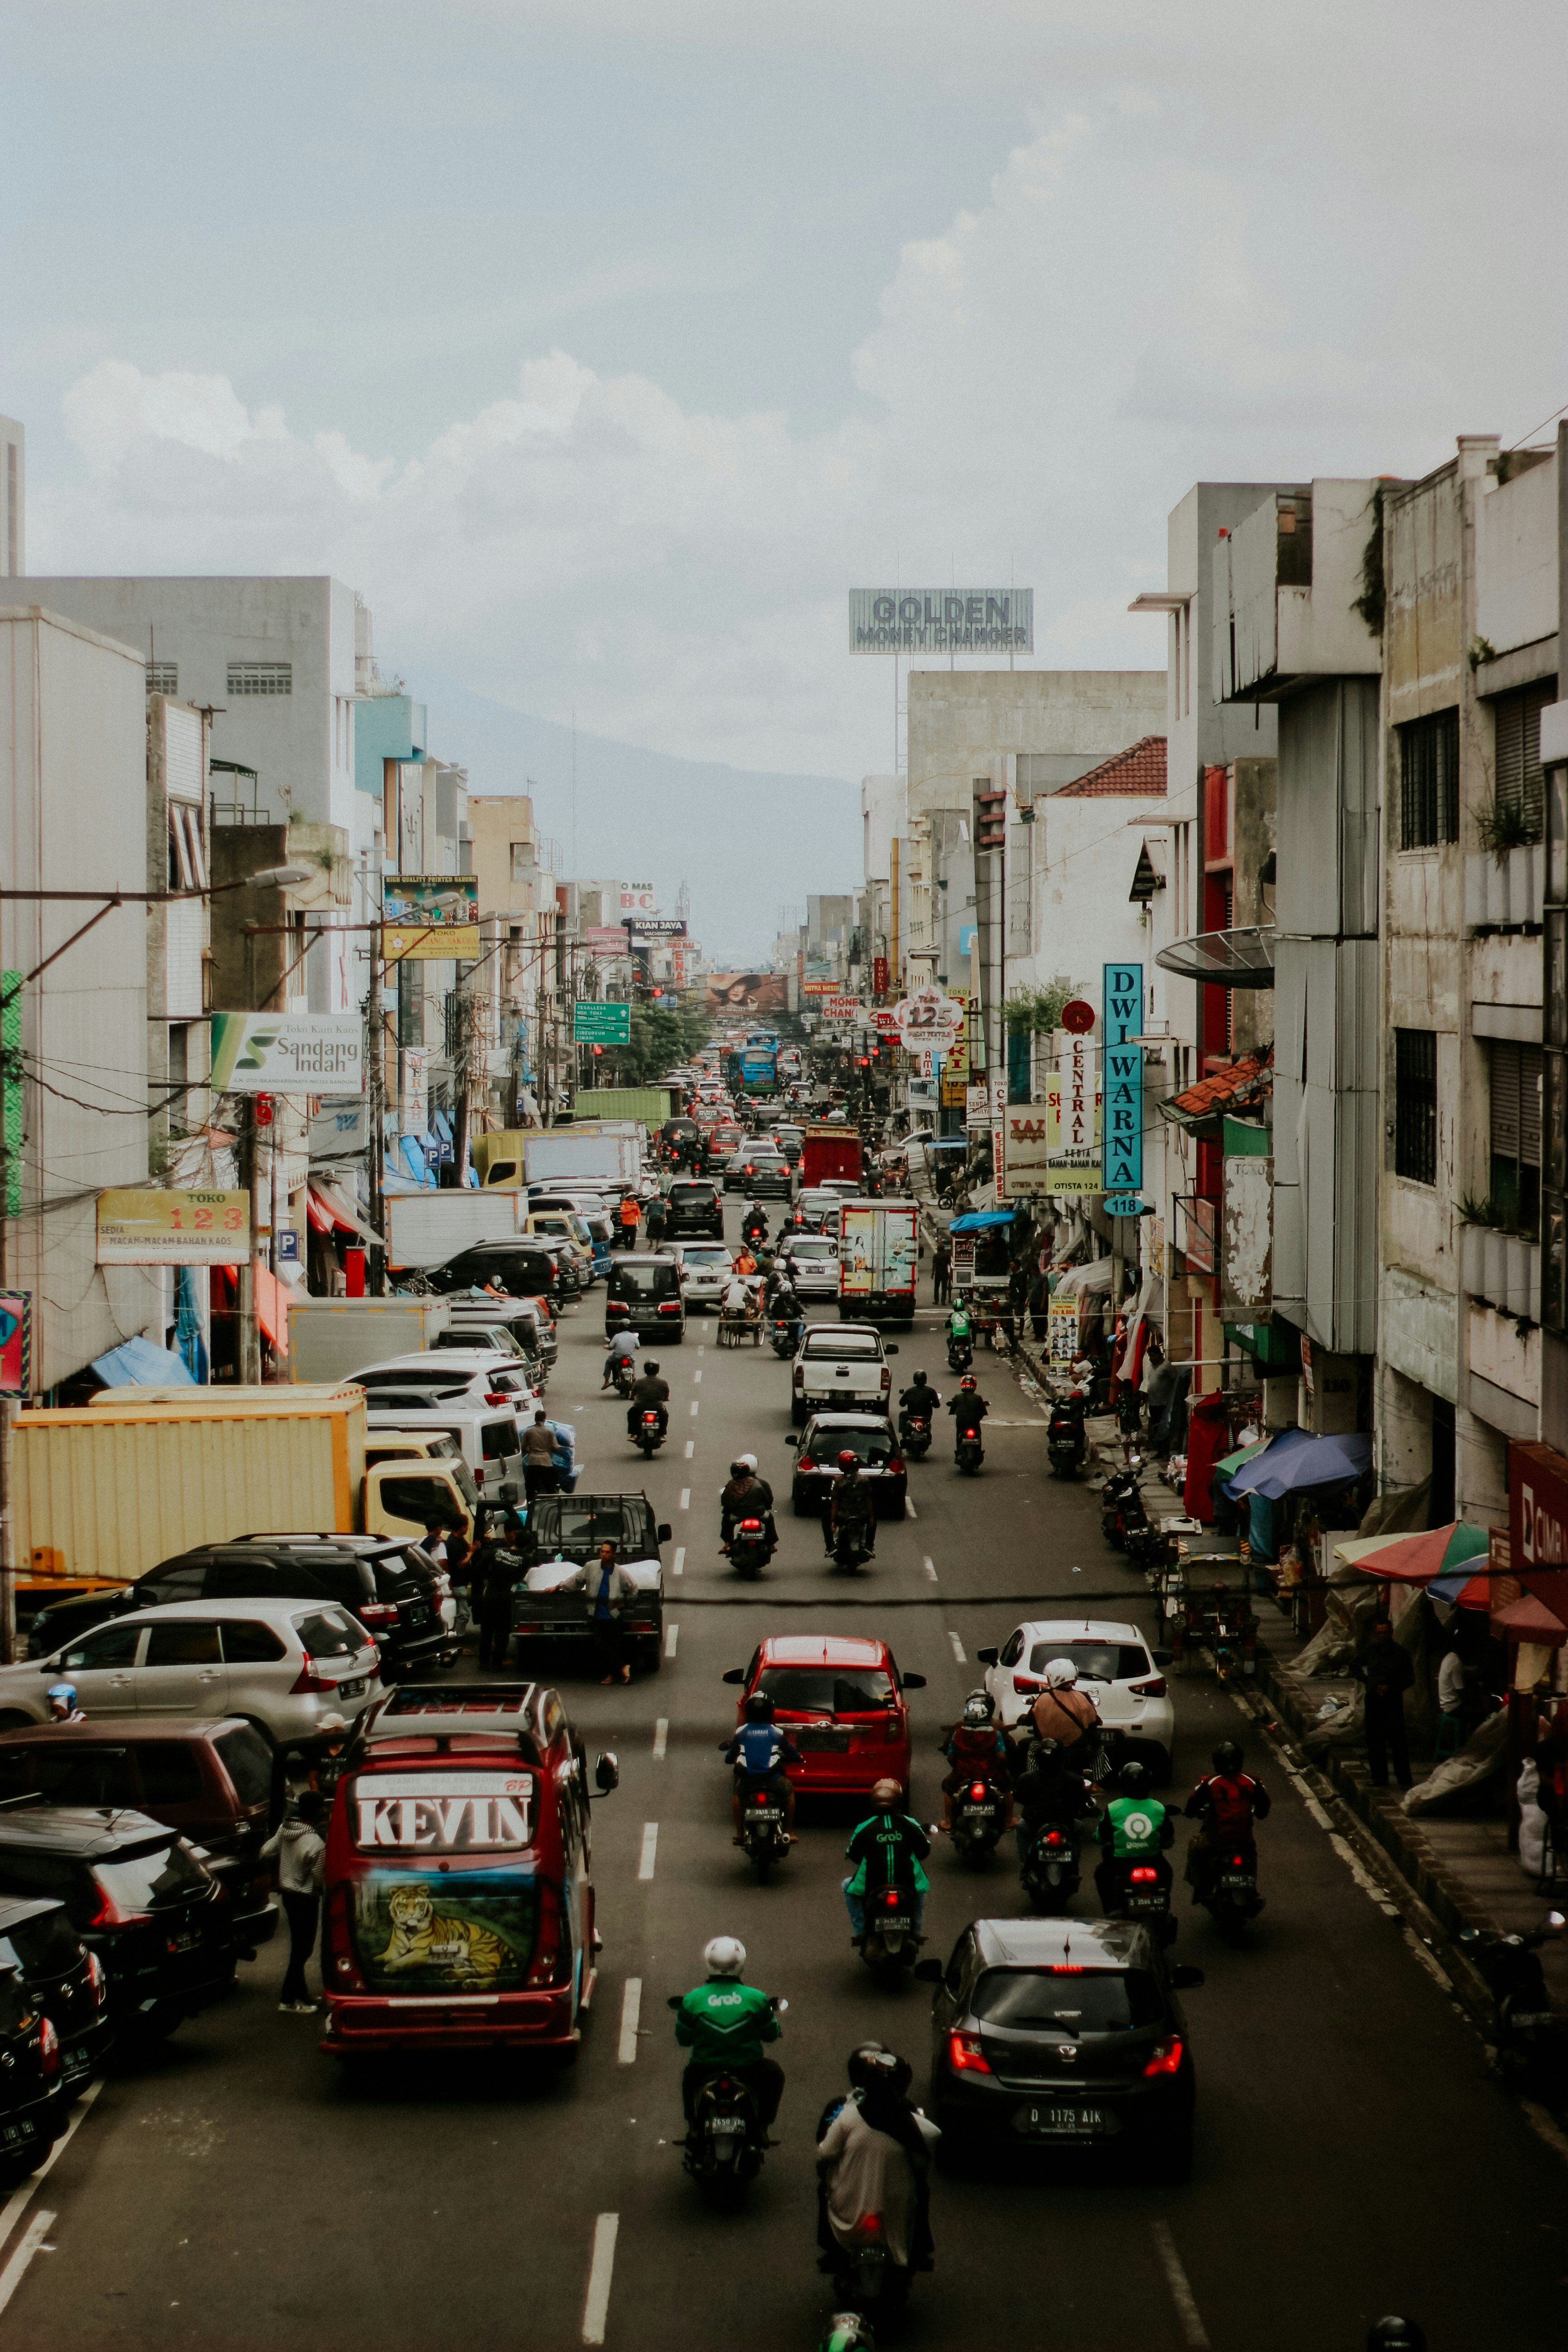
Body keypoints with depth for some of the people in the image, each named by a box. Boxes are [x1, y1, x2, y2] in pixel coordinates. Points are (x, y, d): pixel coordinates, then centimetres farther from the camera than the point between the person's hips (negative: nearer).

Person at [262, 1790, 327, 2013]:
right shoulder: (315, 1844, -29)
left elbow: (266, 1852, 3)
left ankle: (300, 1994, 29)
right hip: (305, 1897, -8)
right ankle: (289, 1999, 10)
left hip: (288, 1892, 8)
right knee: (303, 1948, 4)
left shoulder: (285, 1827, -7)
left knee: (300, 1945, 19)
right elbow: (320, 1878, -20)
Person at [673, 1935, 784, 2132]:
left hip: (704, 2071, 1)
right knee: (774, 2074, 31)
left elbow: (683, 2039, 1)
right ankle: (762, 2125, 27)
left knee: (689, 2077, 38)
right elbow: (771, 2034, 3)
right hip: (748, 2071, -1)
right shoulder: (755, 1998, -9)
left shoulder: (693, 2000, -9)